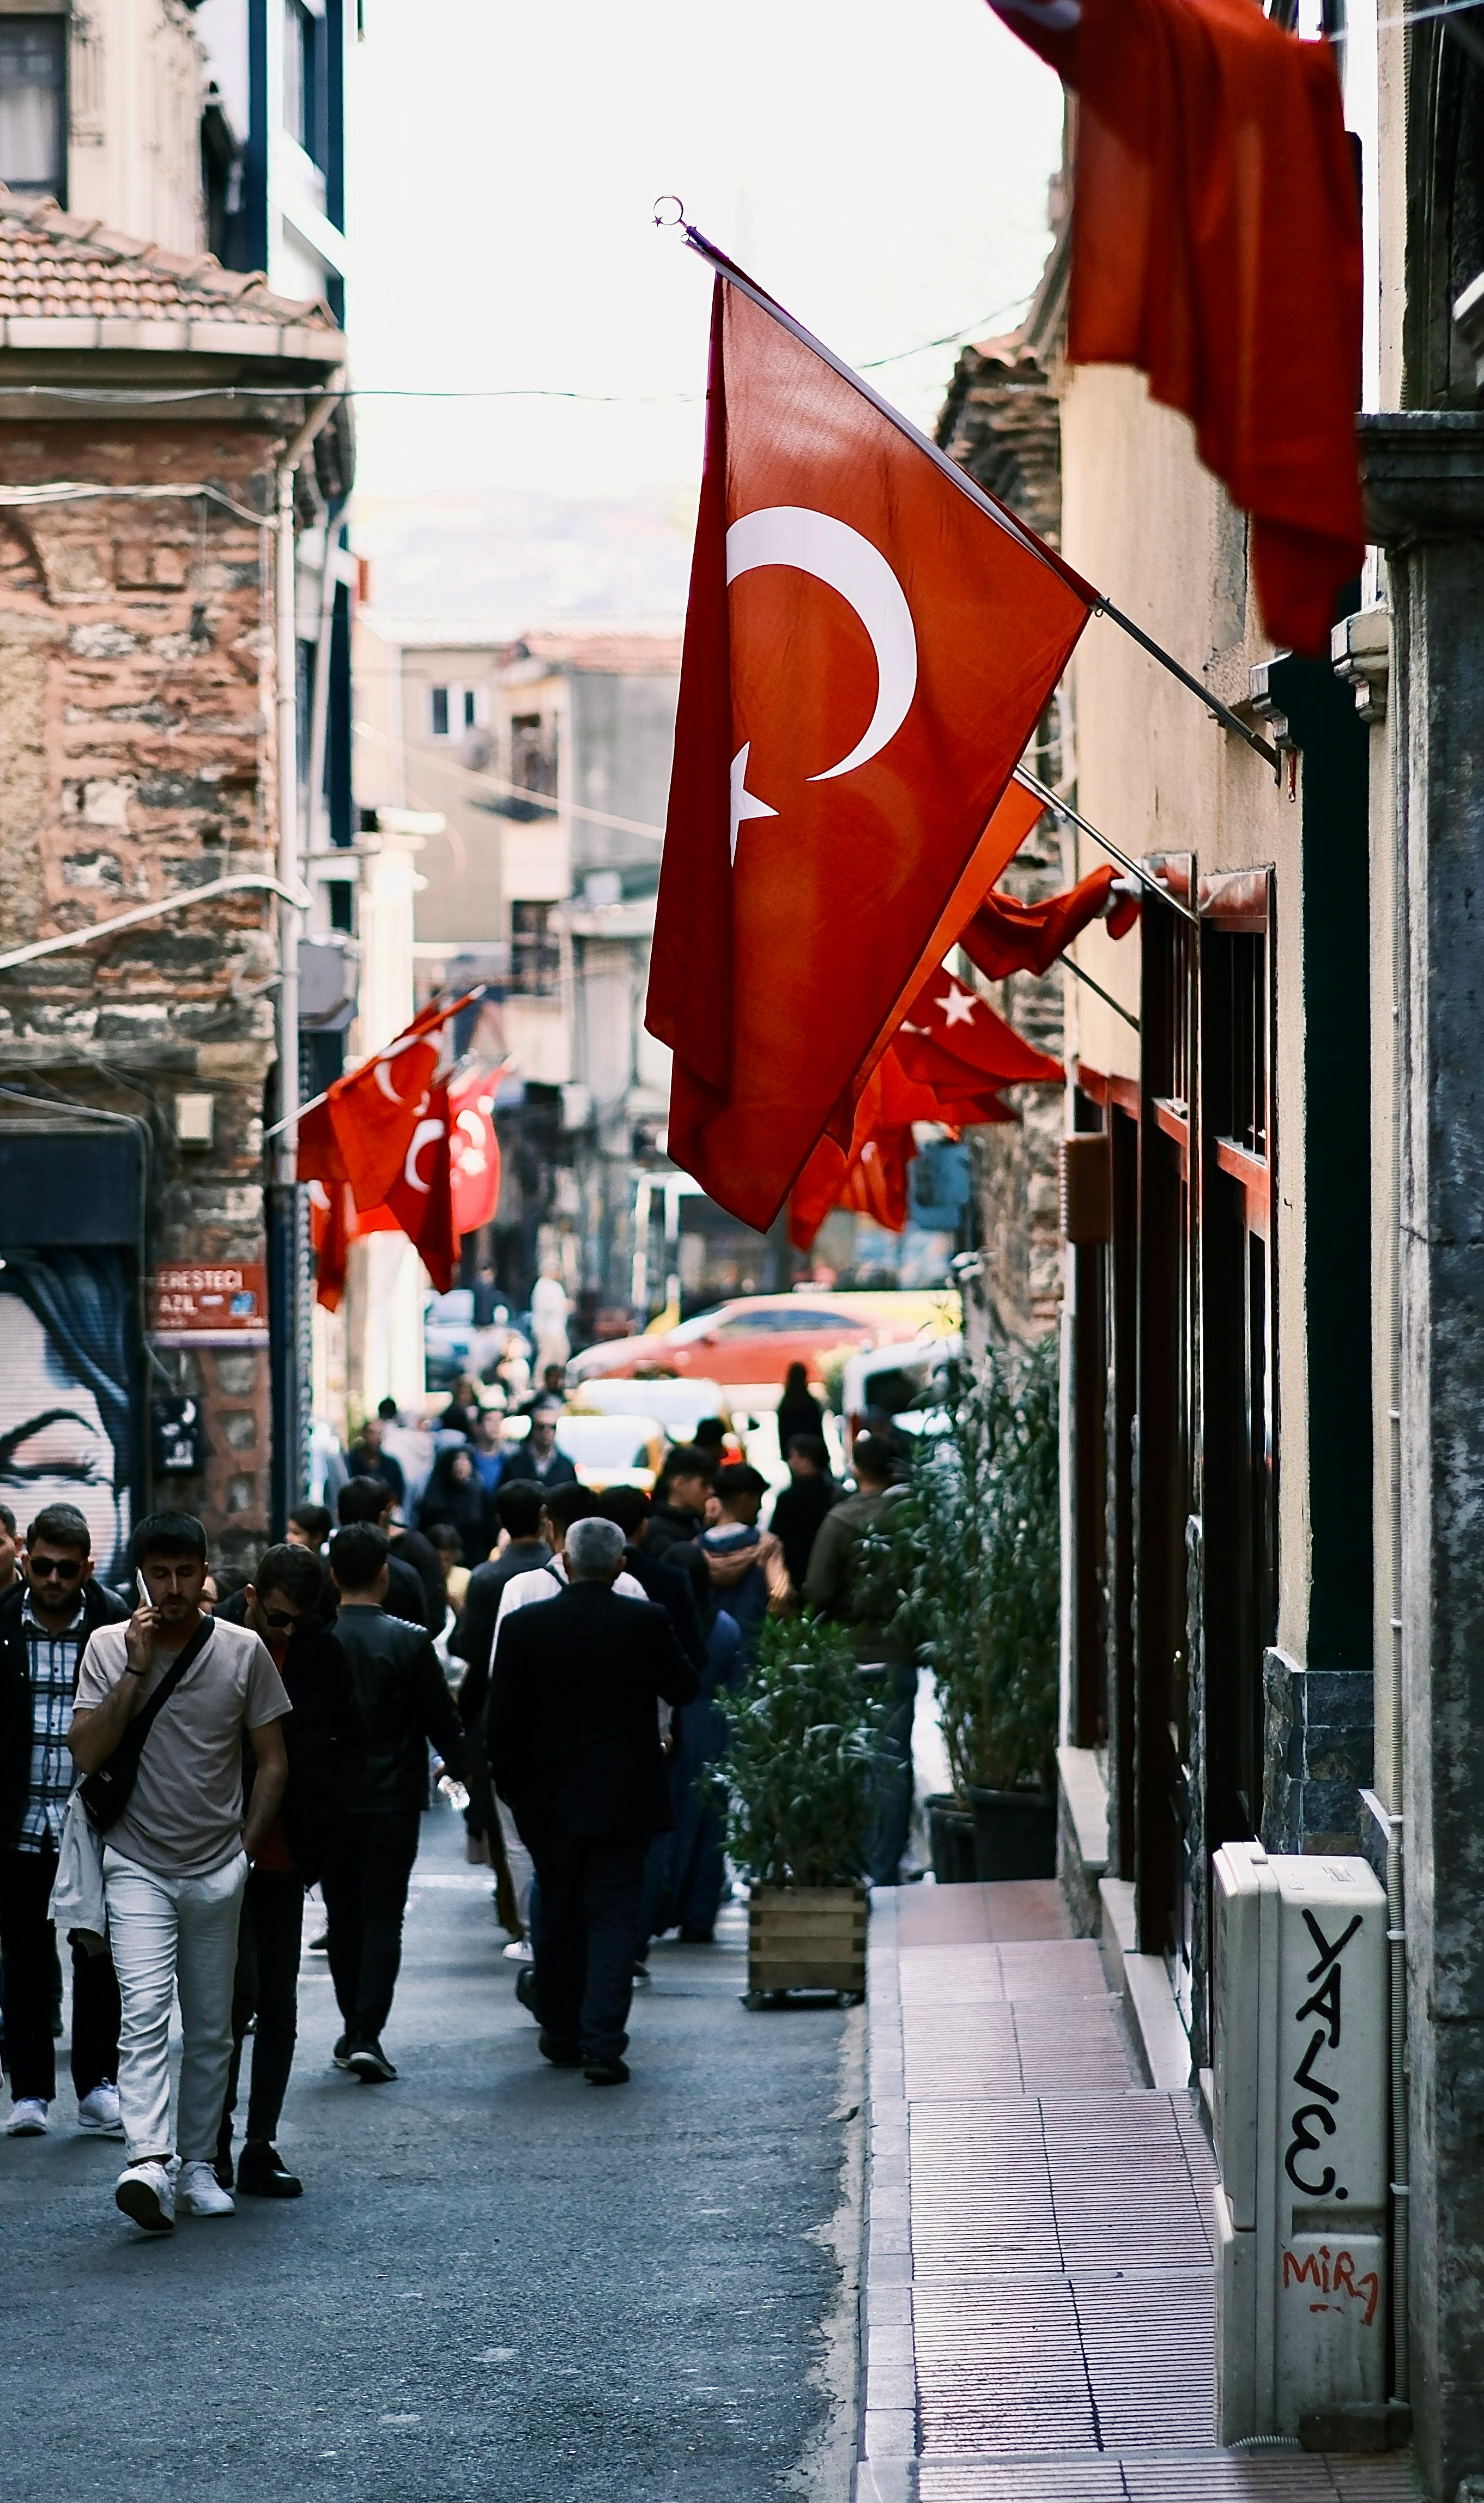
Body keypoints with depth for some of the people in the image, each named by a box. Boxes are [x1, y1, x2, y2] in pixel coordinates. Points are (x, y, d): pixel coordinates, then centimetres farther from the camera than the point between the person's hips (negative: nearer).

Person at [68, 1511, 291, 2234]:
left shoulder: (243, 1651, -1)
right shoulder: (108, 1648, -2)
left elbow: (272, 1762, 7)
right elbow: (86, 1755, -11)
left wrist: (245, 1848, 1)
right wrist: (137, 1669, -16)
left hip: (217, 1870, 2)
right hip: (138, 1867, -2)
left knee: (211, 2029, 8)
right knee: (144, 2013, -17)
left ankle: (198, 2165, 19)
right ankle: (148, 2164, -29)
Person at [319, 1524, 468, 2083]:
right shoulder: (409, 1642, -9)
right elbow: (443, 1721, -2)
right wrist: (464, 1769, 16)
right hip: (392, 1802, -2)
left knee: (343, 1917, 14)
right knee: (382, 1917, 0)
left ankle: (353, 2030, 22)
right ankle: (367, 2033, -11)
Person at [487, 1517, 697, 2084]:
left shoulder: (523, 1627, -6)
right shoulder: (646, 1622, -9)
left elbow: (502, 1719, -2)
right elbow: (684, 1690, 5)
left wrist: (511, 1785, 9)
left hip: (549, 1800, 2)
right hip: (623, 1798, -2)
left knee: (558, 1917, 16)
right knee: (614, 1918, 0)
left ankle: (562, 2036, 25)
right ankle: (602, 2044, -11)